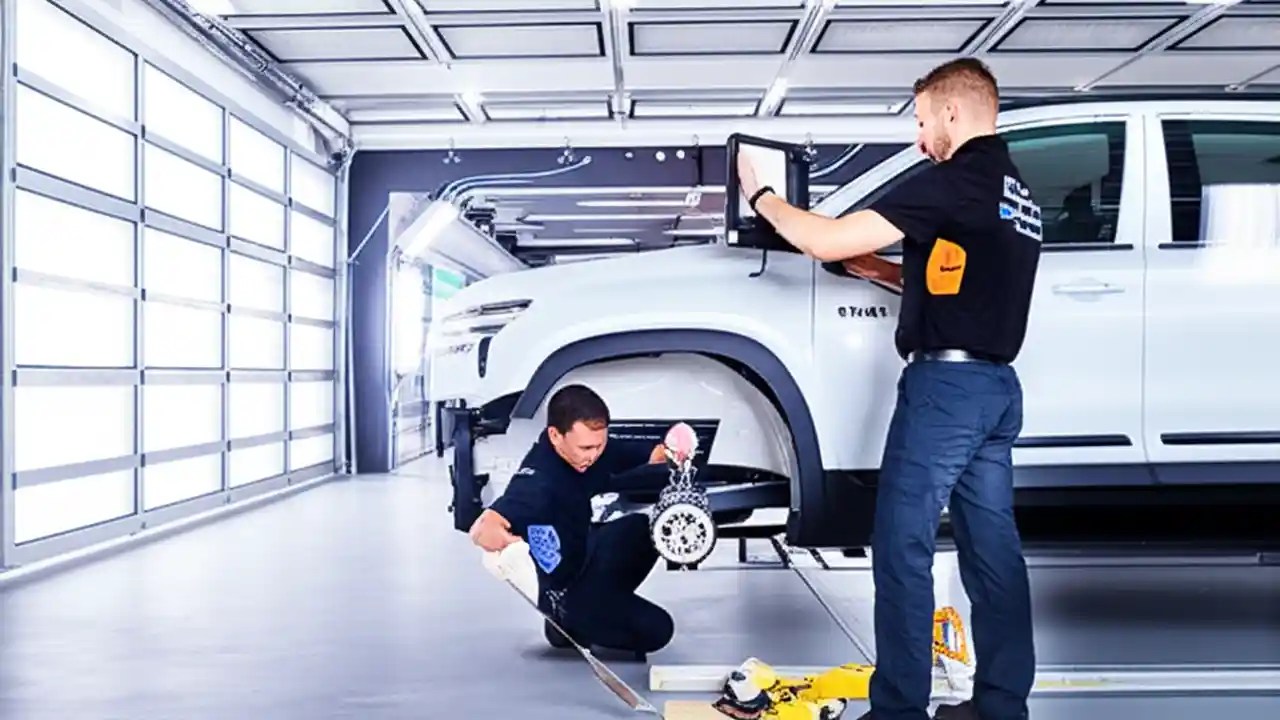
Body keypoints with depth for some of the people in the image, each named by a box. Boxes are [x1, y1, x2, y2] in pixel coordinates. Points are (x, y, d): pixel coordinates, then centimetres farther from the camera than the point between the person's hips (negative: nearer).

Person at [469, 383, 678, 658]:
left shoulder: (592, 448, -14)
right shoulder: (538, 479, -35)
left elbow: (652, 457, -7)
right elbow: (482, 529, -45)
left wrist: (670, 450, -27)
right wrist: (503, 543, -62)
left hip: (586, 552, 7)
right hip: (563, 588, -7)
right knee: (656, 630, -14)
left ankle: (608, 601, 8)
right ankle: (567, 623, 6)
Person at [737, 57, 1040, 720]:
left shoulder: (953, 181, -12)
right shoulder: (1017, 194, 16)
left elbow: (828, 242, -15)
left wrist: (759, 195, 0)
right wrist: (875, 267, 23)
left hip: (946, 383, -9)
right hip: (997, 385, 9)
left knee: (903, 546, -4)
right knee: (991, 546, 11)